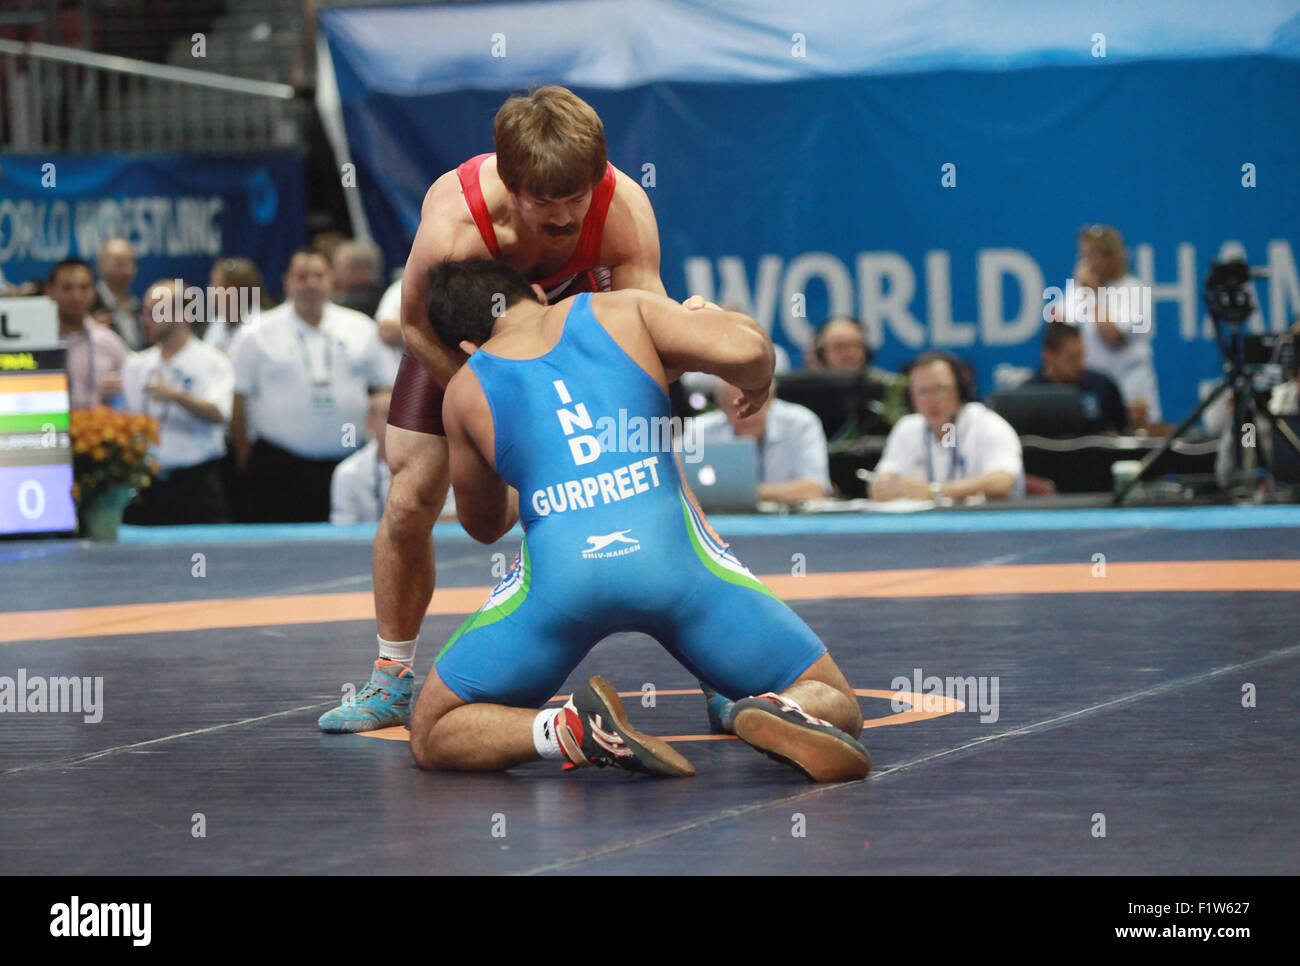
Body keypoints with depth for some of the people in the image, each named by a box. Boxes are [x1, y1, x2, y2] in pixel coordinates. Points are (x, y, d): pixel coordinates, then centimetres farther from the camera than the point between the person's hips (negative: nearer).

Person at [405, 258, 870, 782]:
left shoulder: (465, 393, 21)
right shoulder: (622, 311, 18)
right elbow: (744, 349, 3)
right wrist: (758, 381, 27)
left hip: (558, 572, 0)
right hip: (674, 560, 0)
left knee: (432, 737, 17)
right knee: (835, 706, 15)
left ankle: (570, 729, -11)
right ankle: (782, 715, -22)